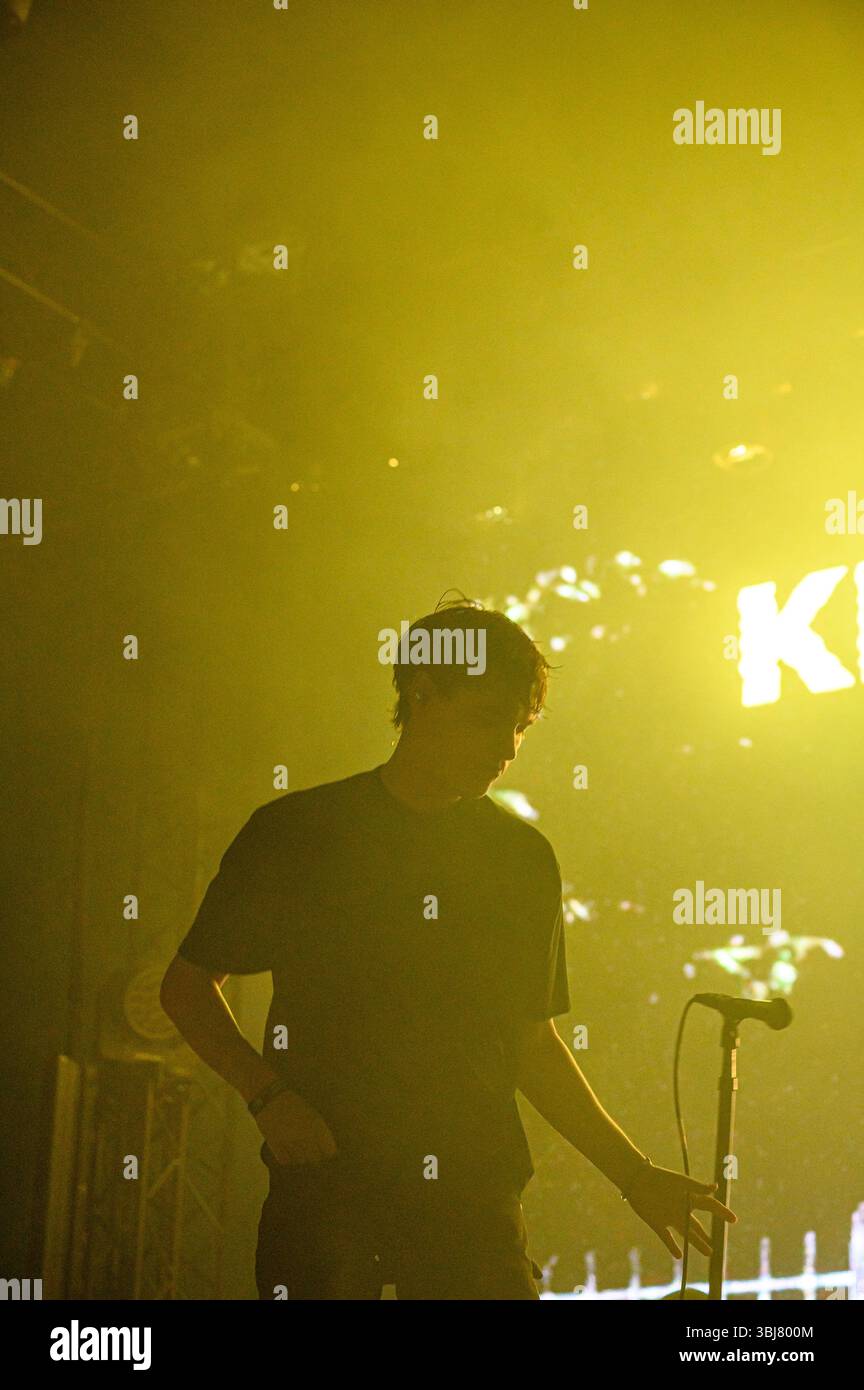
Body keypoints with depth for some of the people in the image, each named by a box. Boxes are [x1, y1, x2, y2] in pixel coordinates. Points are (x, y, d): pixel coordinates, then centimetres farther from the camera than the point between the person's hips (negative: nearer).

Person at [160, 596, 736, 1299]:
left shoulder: (525, 857, 10)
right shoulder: (295, 832, 1)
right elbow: (189, 984, 9)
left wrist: (634, 1174, 14)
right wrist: (266, 1095, -7)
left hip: (476, 1194, 2)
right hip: (324, 1183, -2)